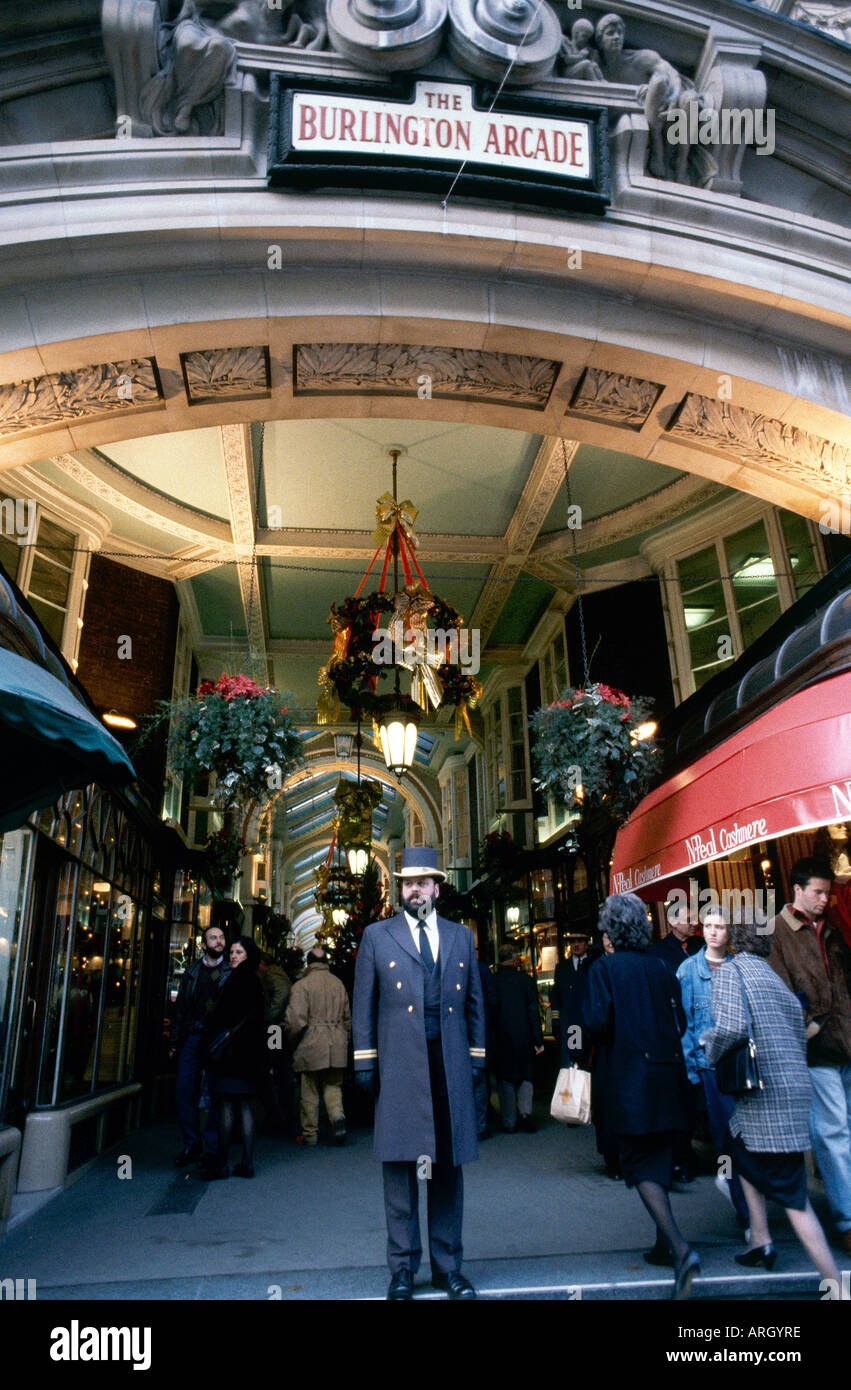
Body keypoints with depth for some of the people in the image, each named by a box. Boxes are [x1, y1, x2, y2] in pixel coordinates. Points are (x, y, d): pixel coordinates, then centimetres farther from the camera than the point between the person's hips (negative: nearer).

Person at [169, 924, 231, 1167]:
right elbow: (180, 1007, 15)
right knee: (183, 1091, 1)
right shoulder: (192, 971, 13)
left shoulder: (231, 972, 2)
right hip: (192, 1037, 3)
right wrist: (174, 1041, 10)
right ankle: (192, 1144, 16)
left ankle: (212, 1148, 14)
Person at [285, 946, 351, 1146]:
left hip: (311, 1047, -4)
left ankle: (310, 1135, 13)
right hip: (337, 1047, 4)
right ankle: (338, 1116, -12)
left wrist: (294, 1041, 3)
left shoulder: (302, 985, -7)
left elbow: (296, 1020, -14)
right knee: (333, 1086, 12)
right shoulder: (339, 984, 8)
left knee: (309, 1092, 7)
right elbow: (347, 1017, 14)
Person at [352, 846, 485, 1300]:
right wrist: (365, 1062, -1)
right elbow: (363, 1003, 5)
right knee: (400, 1165, 3)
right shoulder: (377, 936, 5)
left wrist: (476, 1058, 8)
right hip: (398, 1066, -2)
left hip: (450, 1065, 2)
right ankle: (403, 1267, 18)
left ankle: (448, 1266, 24)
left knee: (449, 1166, 10)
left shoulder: (460, 936, 12)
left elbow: (475, 1002, 14)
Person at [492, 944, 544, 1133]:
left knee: (505, 1080, 10)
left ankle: (509, 1122, 11)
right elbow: (534, 1011, -4)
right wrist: (538, 1040, 1)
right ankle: (525, 1111, -4)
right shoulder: (525, 980, -5)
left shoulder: (493, 982, -7)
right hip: (523, 1037, 0)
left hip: (501, 1039, 0)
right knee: (525, 1076, 15)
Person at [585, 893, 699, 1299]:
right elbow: (681, 1021, 4)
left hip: (630, 1077, -5)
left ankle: (680, 1247, -13)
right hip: (668, 1074, 5)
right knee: (660, 1159, 19)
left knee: (640, 1165, 2)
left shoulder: (604, 968, -9)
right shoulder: (661, 968, 4)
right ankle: (664, 1241, 29)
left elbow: (598, 1022, -17)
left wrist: (603, 1042, 4)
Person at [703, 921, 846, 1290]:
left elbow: (731, 1026, -23)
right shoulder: (778, 980, 17)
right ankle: (760, 1240, 26)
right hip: (796, 1085, 8)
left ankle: (835, 1283, -2)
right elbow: (800, 1042, 19)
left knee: (792, 1197, -1)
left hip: (766, 1096, -8)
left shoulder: (730, 971, -7)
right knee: (739, 1149, 24)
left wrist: (709, 1047, -5)